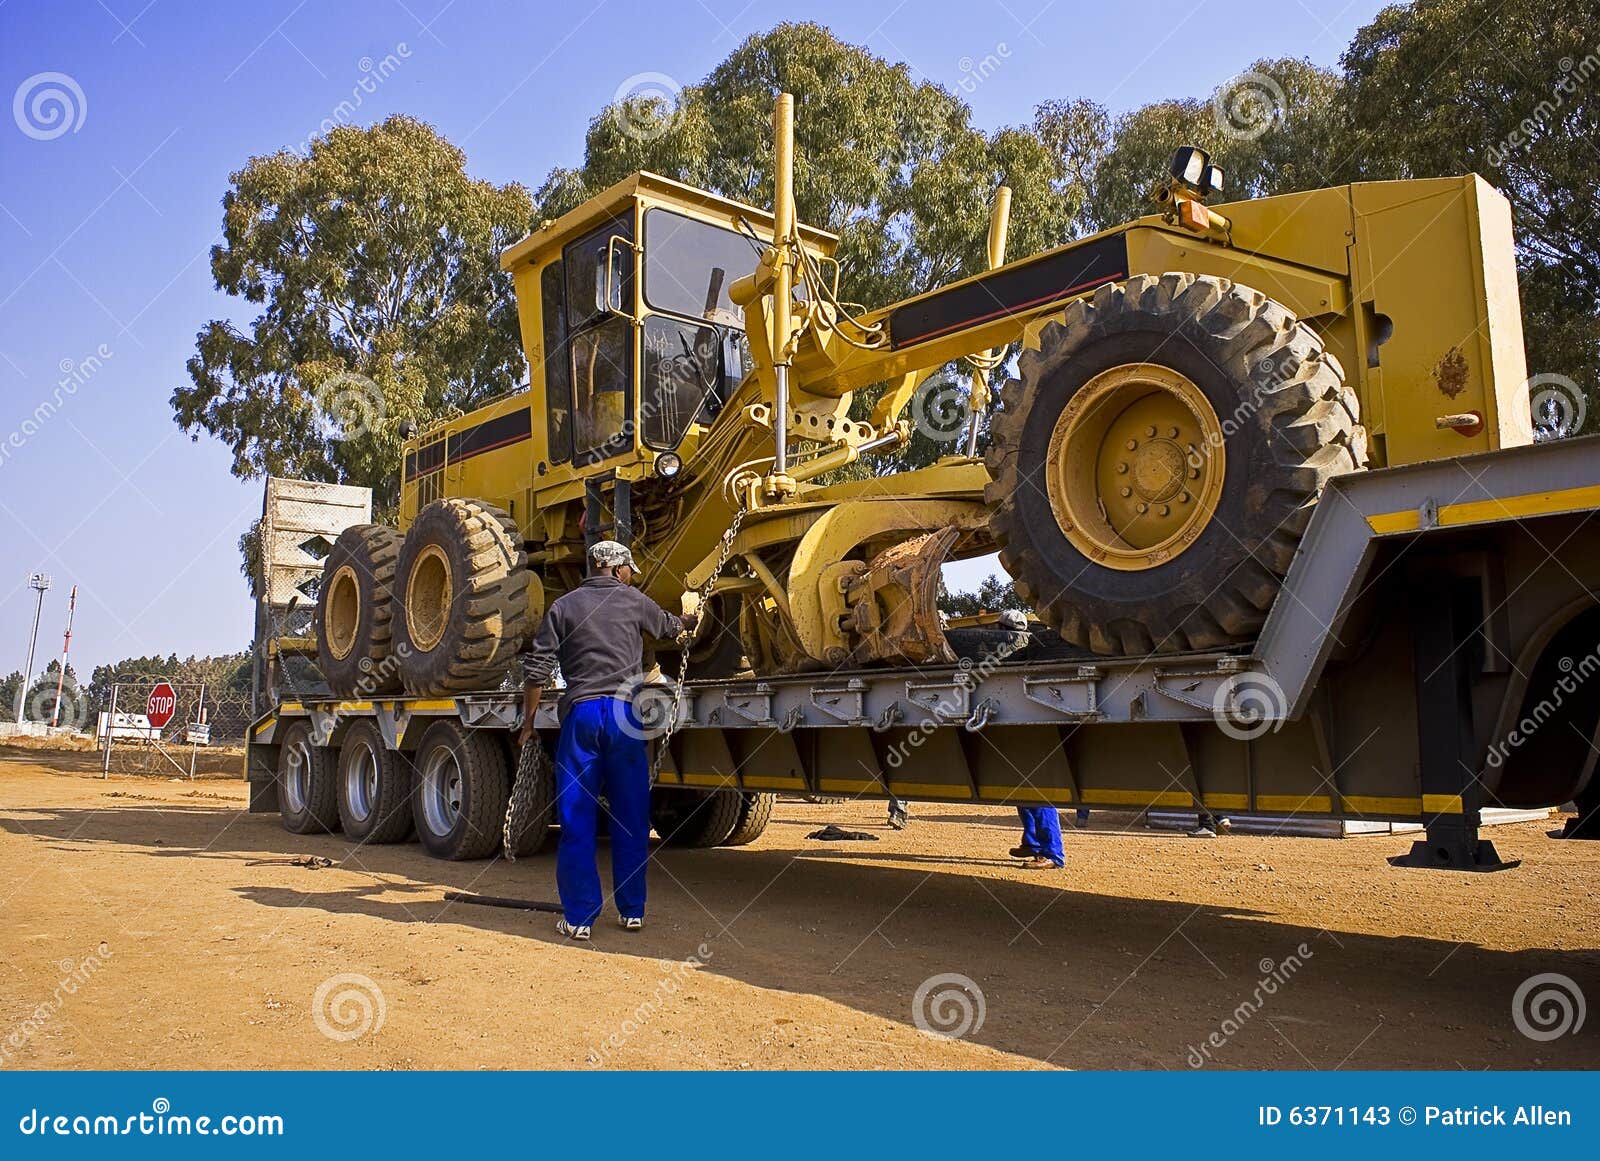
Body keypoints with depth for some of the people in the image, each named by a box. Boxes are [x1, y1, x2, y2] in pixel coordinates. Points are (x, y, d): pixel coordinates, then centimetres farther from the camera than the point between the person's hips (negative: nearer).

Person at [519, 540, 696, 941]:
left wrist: (528, 721, 13)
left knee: (577, 821, 4)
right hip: (625, 713, 0)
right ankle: (631, 911, 15)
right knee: (630, 818, 8)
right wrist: (688, 621, 54)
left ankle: (578, 917, 6)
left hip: (580, 714, 0)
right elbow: (667, 627, 31)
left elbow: (536, 670, 4)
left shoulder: (563, 607, 9)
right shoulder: (635, 602, 10)